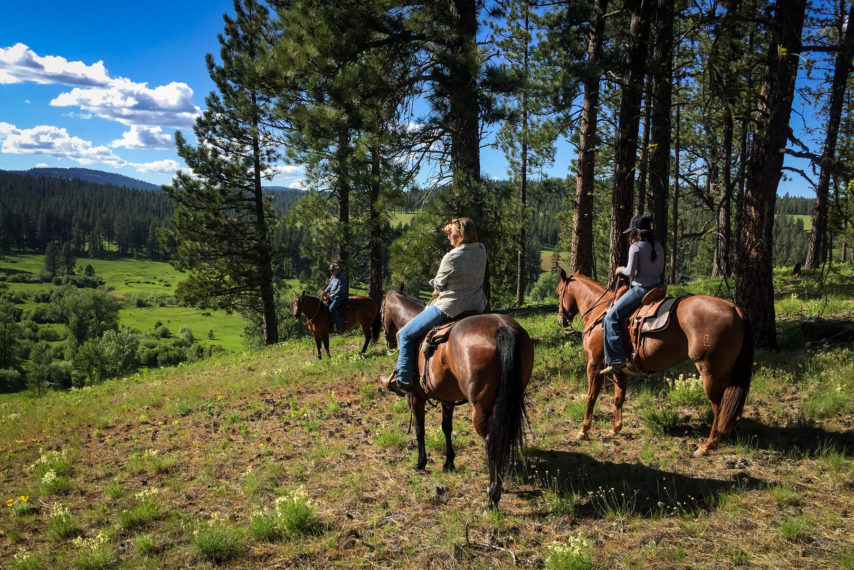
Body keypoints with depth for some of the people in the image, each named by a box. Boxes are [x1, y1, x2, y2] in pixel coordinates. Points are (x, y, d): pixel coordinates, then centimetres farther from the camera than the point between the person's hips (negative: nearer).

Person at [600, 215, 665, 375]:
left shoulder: (636, 247, -13)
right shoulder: (658, 247, 10)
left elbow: (630, 272, -13)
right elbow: (661, 270, 16)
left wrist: (621, 270, 6)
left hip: (640, 289, -9)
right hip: (657, 288, 9)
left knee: (611, 317, -7)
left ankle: (616, 360, -13)